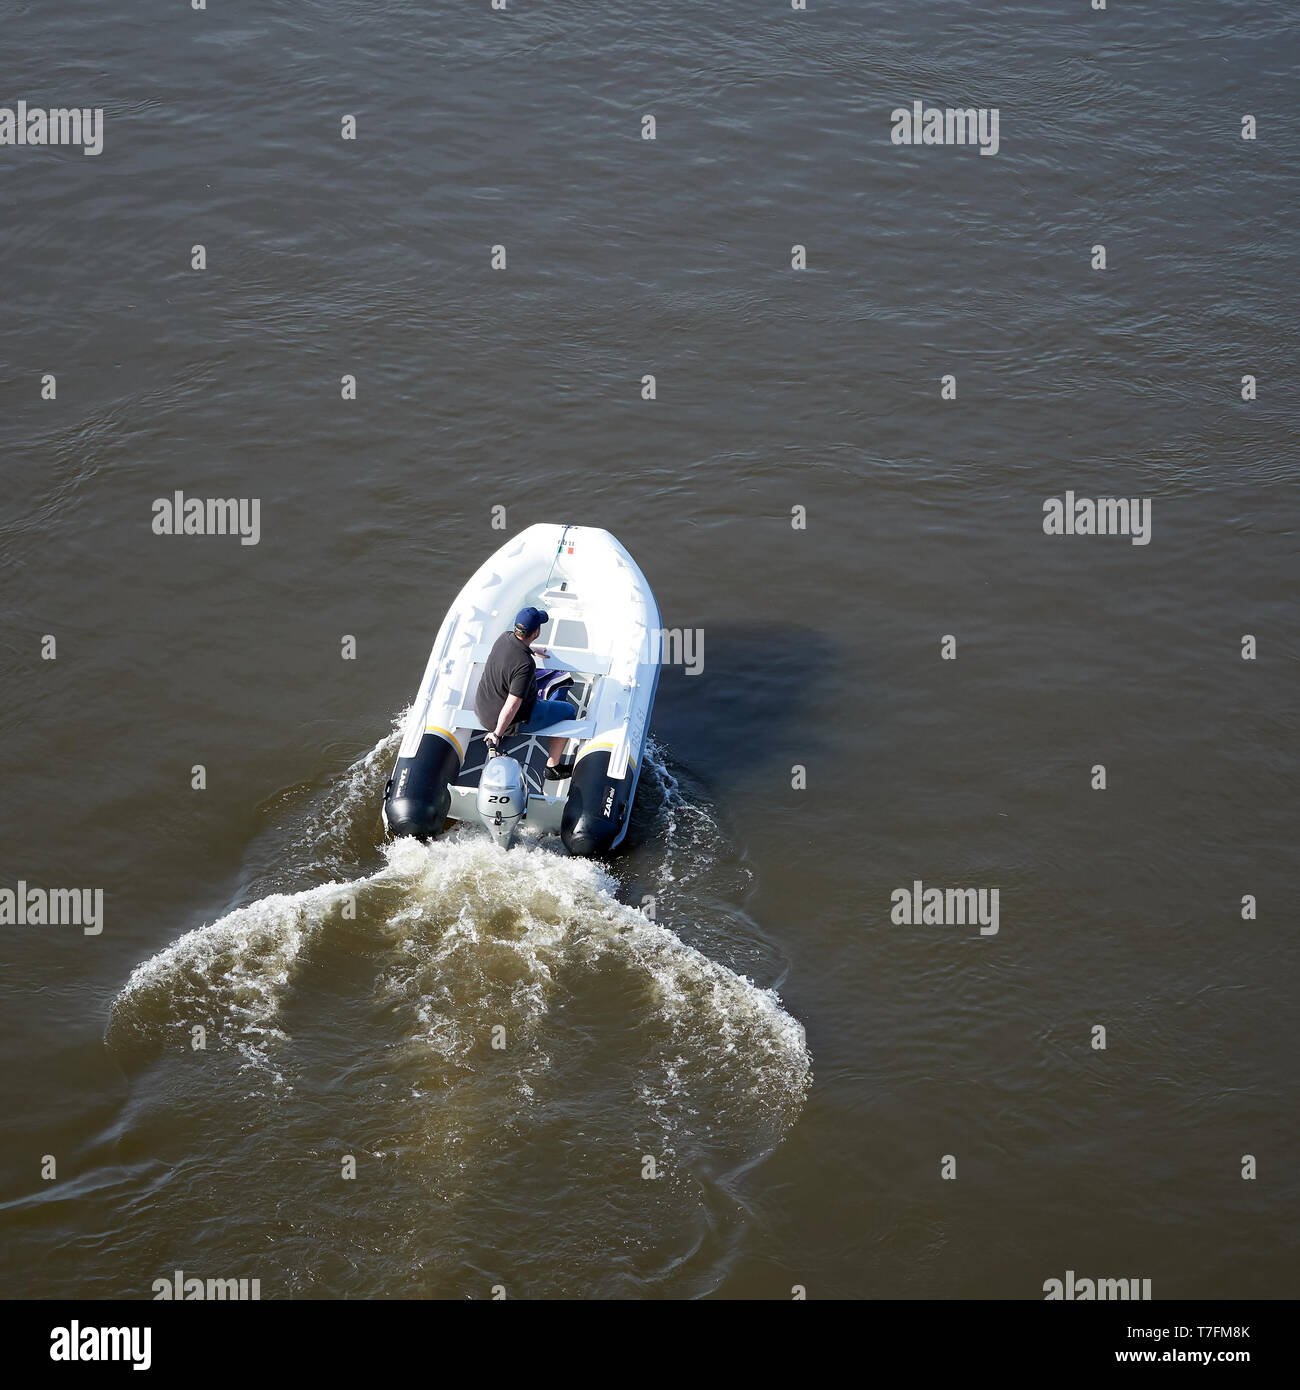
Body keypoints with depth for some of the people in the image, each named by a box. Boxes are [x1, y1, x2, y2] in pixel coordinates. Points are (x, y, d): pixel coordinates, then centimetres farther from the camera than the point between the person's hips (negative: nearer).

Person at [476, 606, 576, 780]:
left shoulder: (504, 638, -11)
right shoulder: (525, 665, -35)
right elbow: (511, 706, -33)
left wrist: (533, 649, 36)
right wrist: (497, 734, -20)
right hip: (511, 720, -8)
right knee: (568, 711, 11)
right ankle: (553, 767, 22)